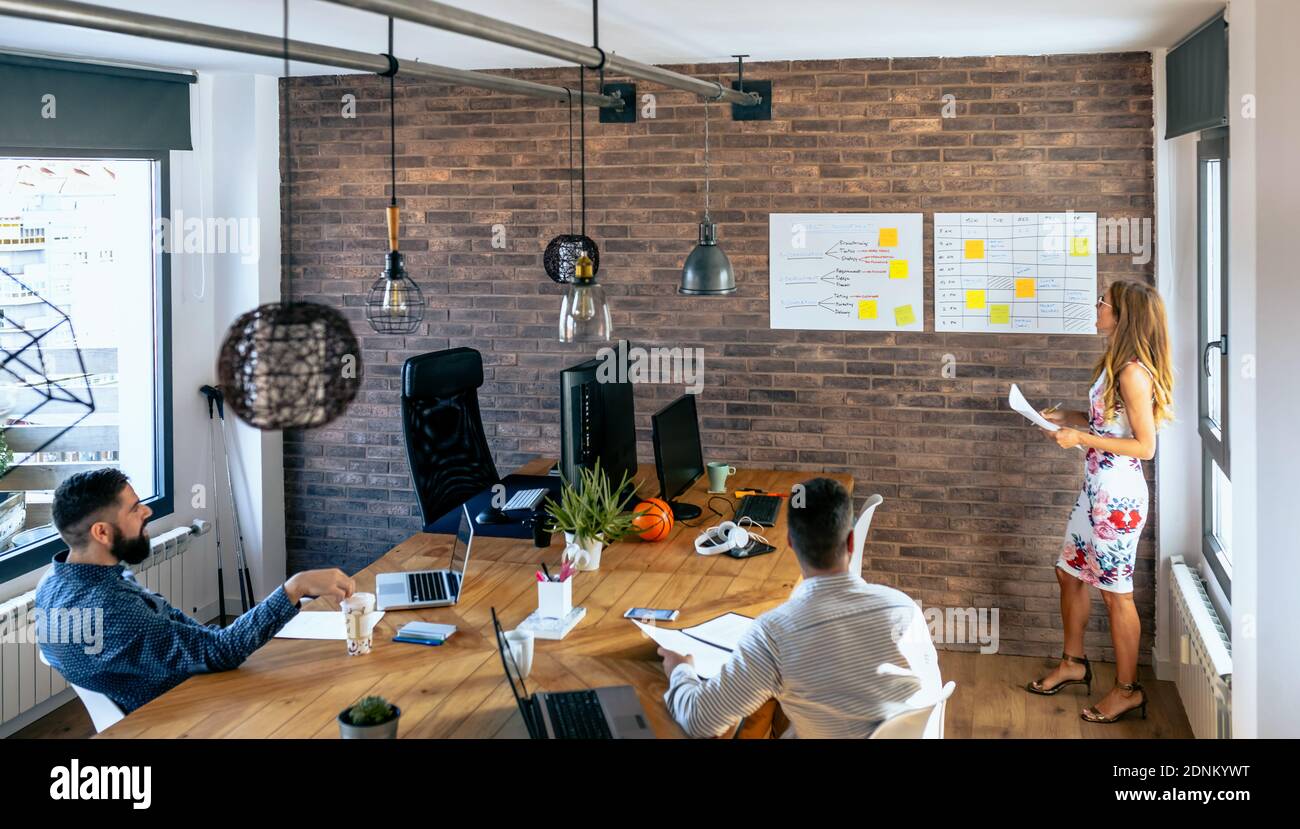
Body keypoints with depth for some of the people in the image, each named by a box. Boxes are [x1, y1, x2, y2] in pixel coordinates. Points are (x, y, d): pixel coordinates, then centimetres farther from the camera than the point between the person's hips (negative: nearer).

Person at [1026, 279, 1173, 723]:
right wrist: (1066, 418, 7)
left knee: (1116, 592, 2)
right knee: (1069, 573, 19)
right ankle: (1073, 663, 36)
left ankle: (1127, 689, 16)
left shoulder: (1133, 372, -20)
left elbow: (1145, 445, -20)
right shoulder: (1114, 363, 9)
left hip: (1118, 495, -10)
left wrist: (1081, 438, -21)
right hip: (1096, 488, 10)